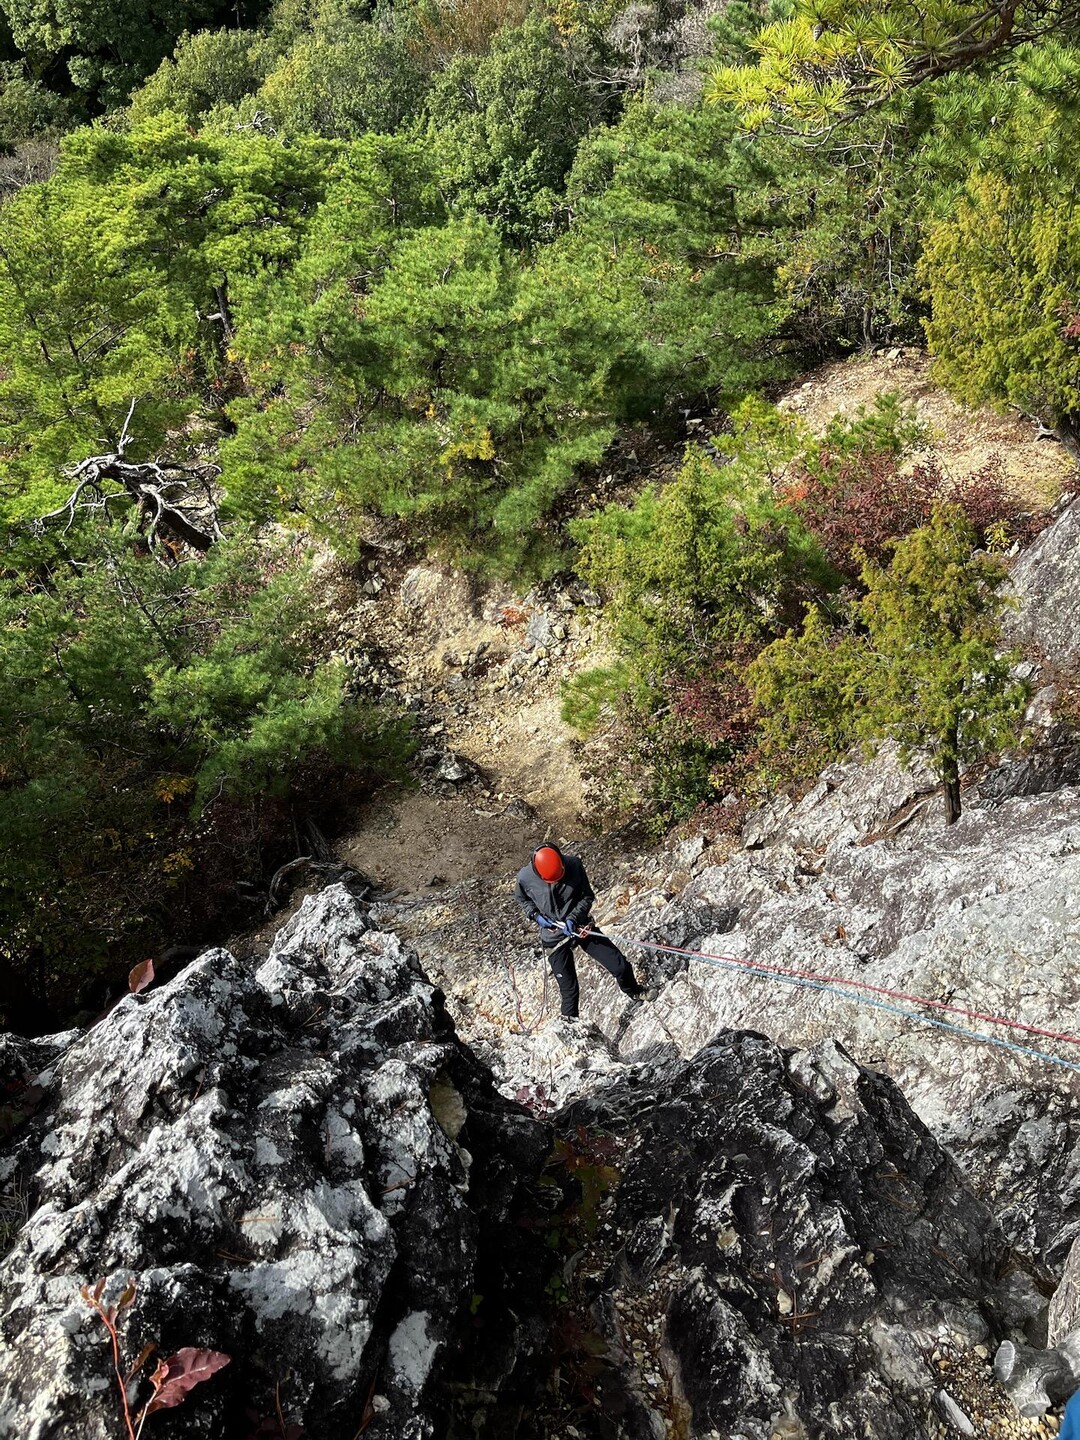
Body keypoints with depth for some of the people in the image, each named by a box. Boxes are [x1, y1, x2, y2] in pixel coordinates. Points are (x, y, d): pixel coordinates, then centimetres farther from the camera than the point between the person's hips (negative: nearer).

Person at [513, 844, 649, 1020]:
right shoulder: (525, 877, -18)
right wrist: (535, 915, -9)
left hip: (580, 926, 1)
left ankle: (632, 992, 34)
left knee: (621, 966, 2)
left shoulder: (573, 864, -17)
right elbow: (521, 898, 6)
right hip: (554, 937, -1)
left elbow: (588, 896, -5)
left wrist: (573, 918, -19)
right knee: (568, 988, -1)